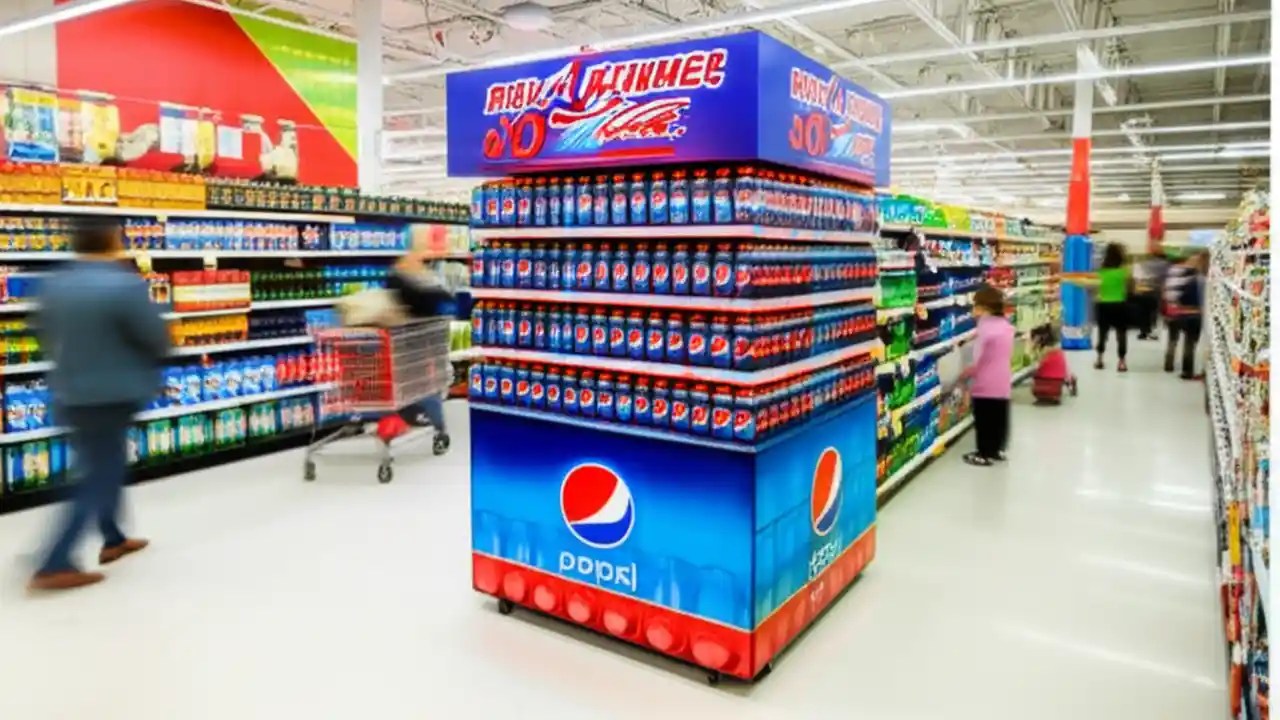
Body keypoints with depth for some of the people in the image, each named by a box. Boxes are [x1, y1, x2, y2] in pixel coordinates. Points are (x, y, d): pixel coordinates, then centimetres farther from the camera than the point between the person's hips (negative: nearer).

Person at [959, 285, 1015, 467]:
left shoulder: (986, 327, -18)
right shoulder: (1006, 325, 7)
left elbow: (979, 360, -18)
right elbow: (1009, 355, 14)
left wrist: (966, 373, -3)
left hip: (986, 384, -8)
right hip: (1003, 382, 8)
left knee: (984, 420, 2)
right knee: (1000, 417, 17)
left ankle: (985, 453, 8)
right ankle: (998, 449, 28)